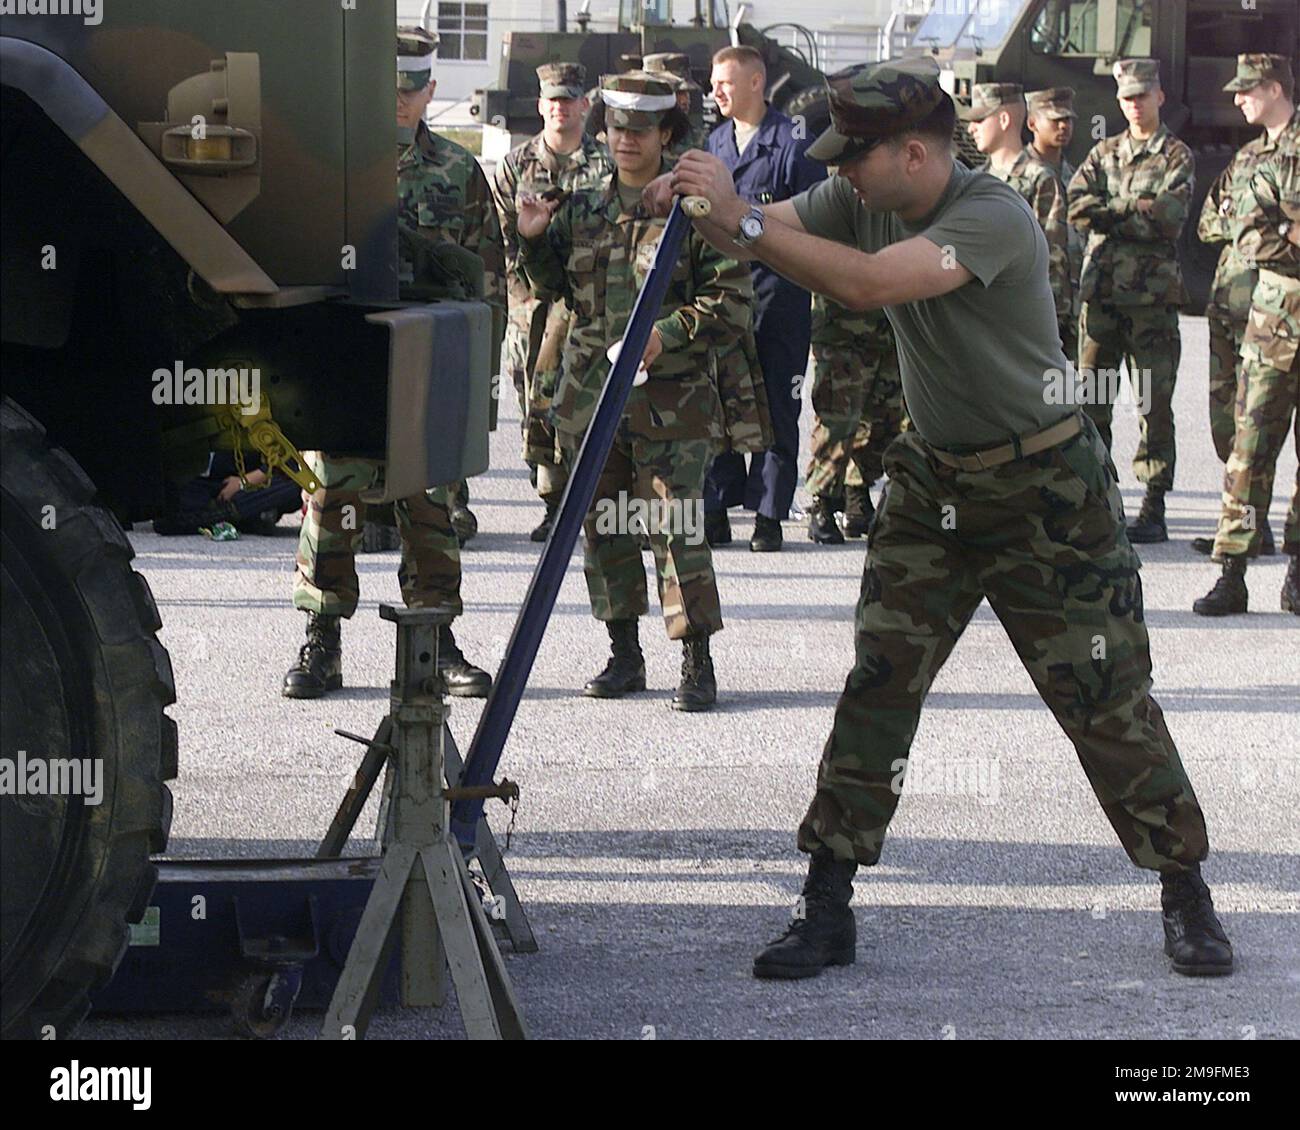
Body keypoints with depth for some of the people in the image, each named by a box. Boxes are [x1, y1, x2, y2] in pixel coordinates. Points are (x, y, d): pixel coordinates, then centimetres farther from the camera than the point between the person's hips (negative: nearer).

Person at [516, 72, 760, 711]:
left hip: (672, 400, -5)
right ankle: (623, 654, 21)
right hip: (591, 394, 5)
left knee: (677, 527, -8)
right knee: (603, 526, 9)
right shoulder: (582, 211, 11)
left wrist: (667, 334, -18)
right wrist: (534, 242, 7)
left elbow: (732, 305, -7)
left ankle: (697, 663, -1)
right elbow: (555, 287, 25)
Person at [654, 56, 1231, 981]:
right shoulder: (866, 201, -3)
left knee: (1106, 699, -1)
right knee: (877, 686, -1)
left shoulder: (995, 217, -26)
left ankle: (1187, 896, 15)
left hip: (1045, 489, -6)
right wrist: (694, 204, -24)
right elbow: (763, 235, -2)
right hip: (932, 481, 6)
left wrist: (737, 216, -36)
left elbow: (867, 283, -37)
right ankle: (827, 911, 4)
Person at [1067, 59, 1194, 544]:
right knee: (1091, 400, 4)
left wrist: (1109, 211, -6)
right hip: (1100, 289, 4)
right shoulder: (1104, 152, 16)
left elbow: (1169, 218, -12)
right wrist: (1138, 212, -9)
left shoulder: (1177, 156, 4)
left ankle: (1154, 508, 0)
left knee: (1154, 404, -2)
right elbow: (1078, 207, -1)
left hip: (1152, 296, -4)